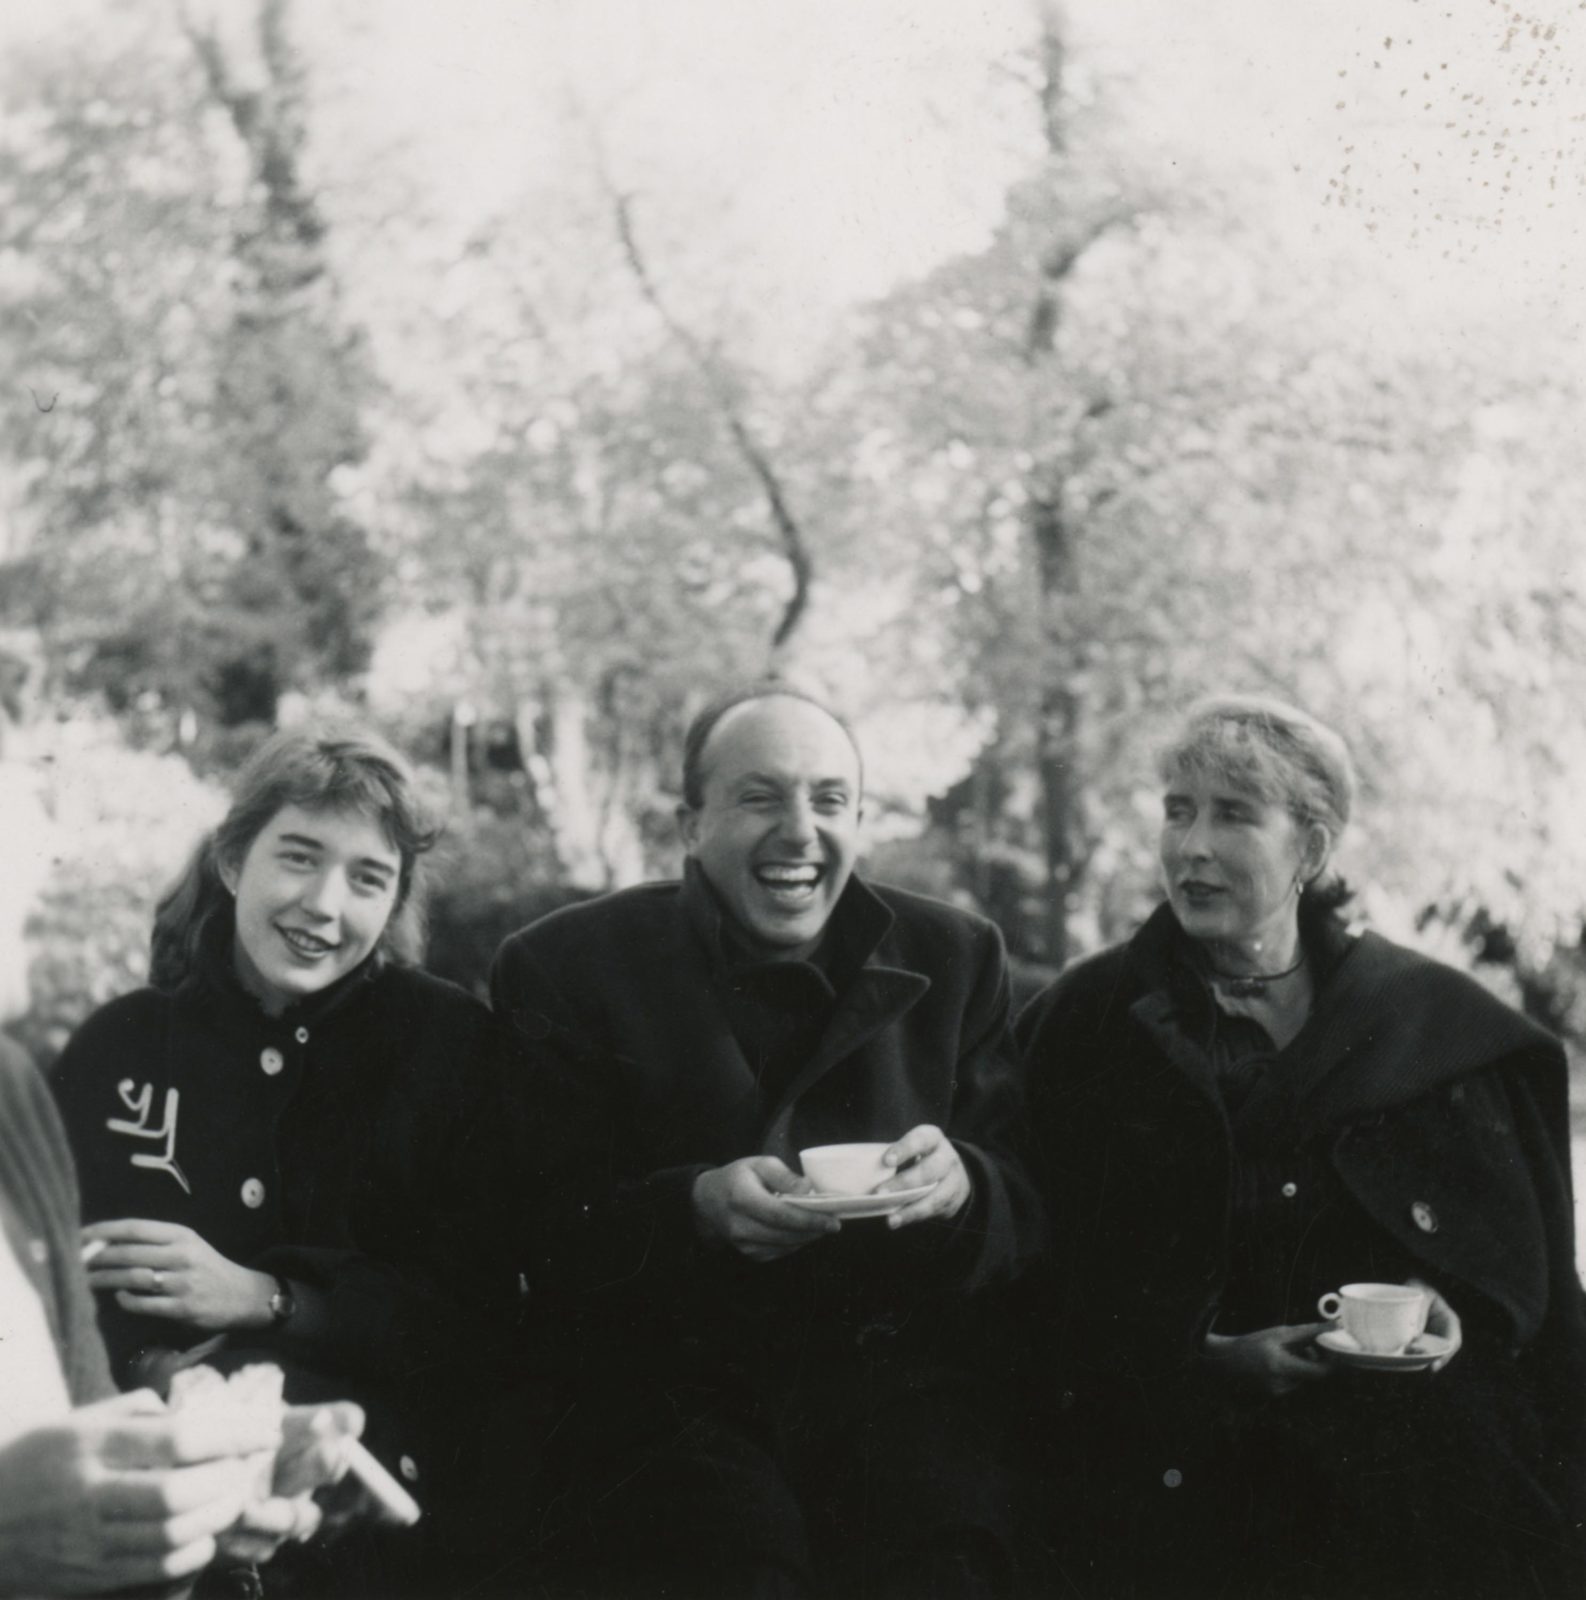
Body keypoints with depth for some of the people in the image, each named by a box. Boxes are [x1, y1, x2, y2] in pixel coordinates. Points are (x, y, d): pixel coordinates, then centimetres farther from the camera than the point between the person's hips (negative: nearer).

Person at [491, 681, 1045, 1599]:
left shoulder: (954, 959, 12)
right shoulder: (567, 970, 5)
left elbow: (1029, 1216, 10)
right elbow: (543, 1244, -1)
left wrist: (962, 1186, -13)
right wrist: (697, 1208, -20)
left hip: (898, 1377, 2)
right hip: (670, 1388, -2)